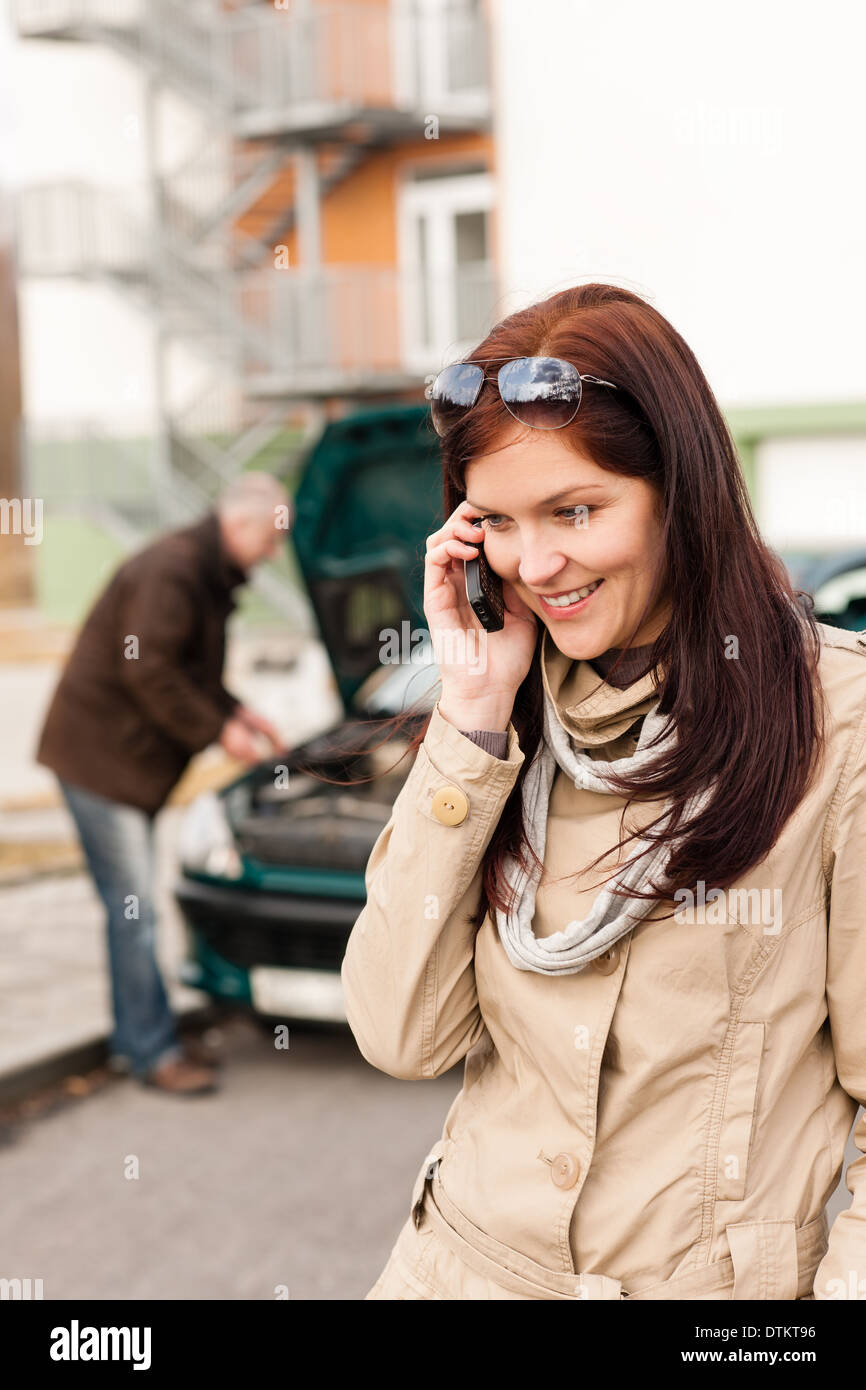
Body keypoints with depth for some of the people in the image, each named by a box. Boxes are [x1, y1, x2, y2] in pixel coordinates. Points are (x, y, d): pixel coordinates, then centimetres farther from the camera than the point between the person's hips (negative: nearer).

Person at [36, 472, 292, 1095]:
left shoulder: (211, 576, 14)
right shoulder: (171, 570, -19)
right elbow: (148, 673, -26)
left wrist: (240, 712, 10)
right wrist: (219, 729, -19)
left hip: (132, 758, 10)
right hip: (98, 752, -10)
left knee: (133, 904, 14)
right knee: (134, 905, -6)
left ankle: (134, 1037, 22)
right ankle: (153, 1051, 0)